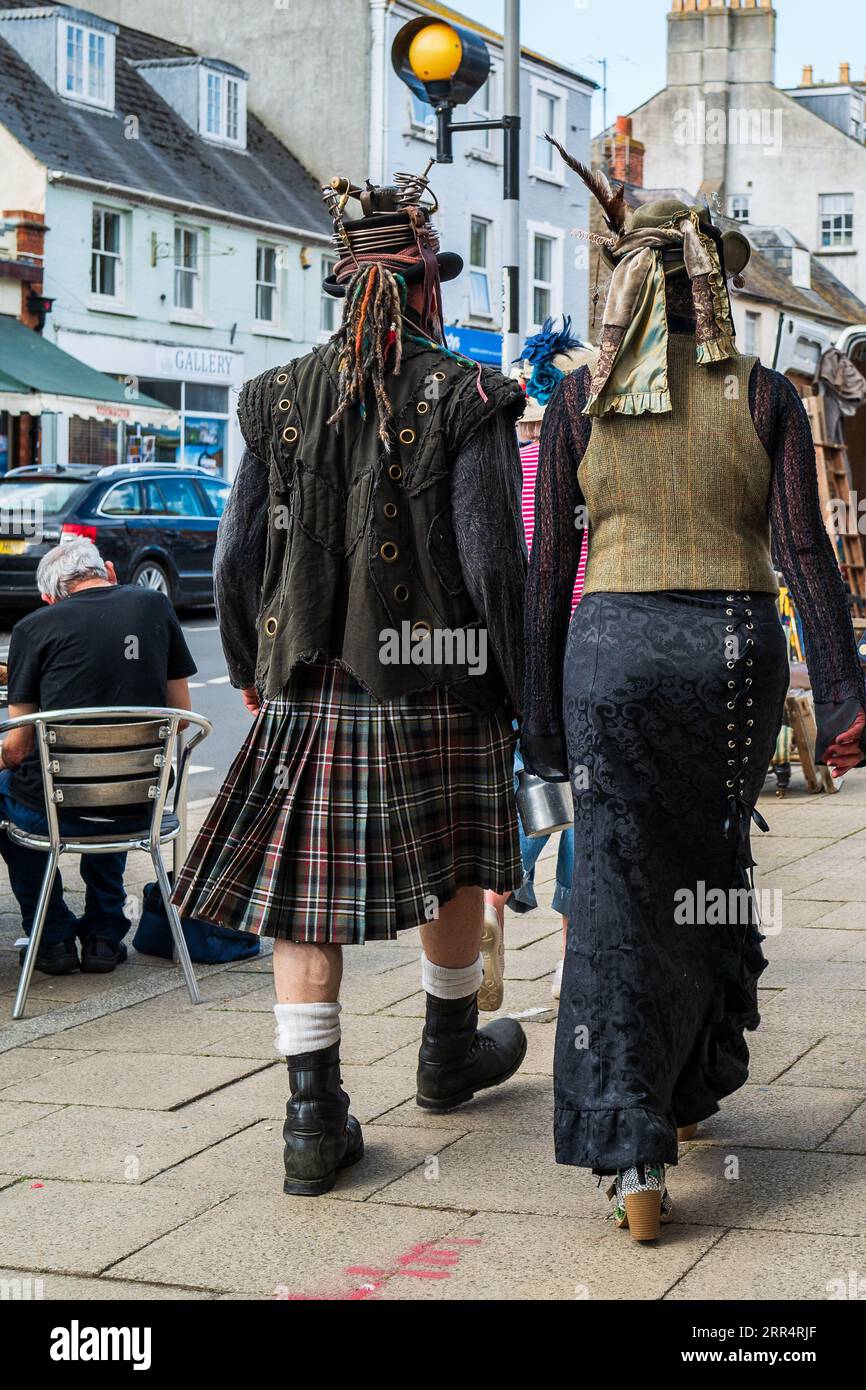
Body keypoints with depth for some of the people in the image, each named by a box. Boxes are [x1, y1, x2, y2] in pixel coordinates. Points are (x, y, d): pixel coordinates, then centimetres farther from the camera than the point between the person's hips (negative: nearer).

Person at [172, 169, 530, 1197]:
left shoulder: (280, 399, 3)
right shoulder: (465, 400, -8)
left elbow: (238, 557, 5)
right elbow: (494, 563, -12)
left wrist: (250, 672, 19)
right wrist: (518, 691, -1)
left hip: (309, 687, 3)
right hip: (437, 688, -2)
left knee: (304, 889, 6)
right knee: (457, 862, 20)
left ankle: (314, 1116, 3)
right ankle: (449, 1052, 38)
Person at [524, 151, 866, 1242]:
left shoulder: (580, 399, 2)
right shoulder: (763, 396, 1)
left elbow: (548, 565, 2)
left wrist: (541, 711, 8)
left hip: (617, 642, -1)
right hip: (739, 646, 1)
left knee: (620, 892, 0)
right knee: (713, 873, 19)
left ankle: (634, 1157, -8)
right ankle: (693, 1086, 33)